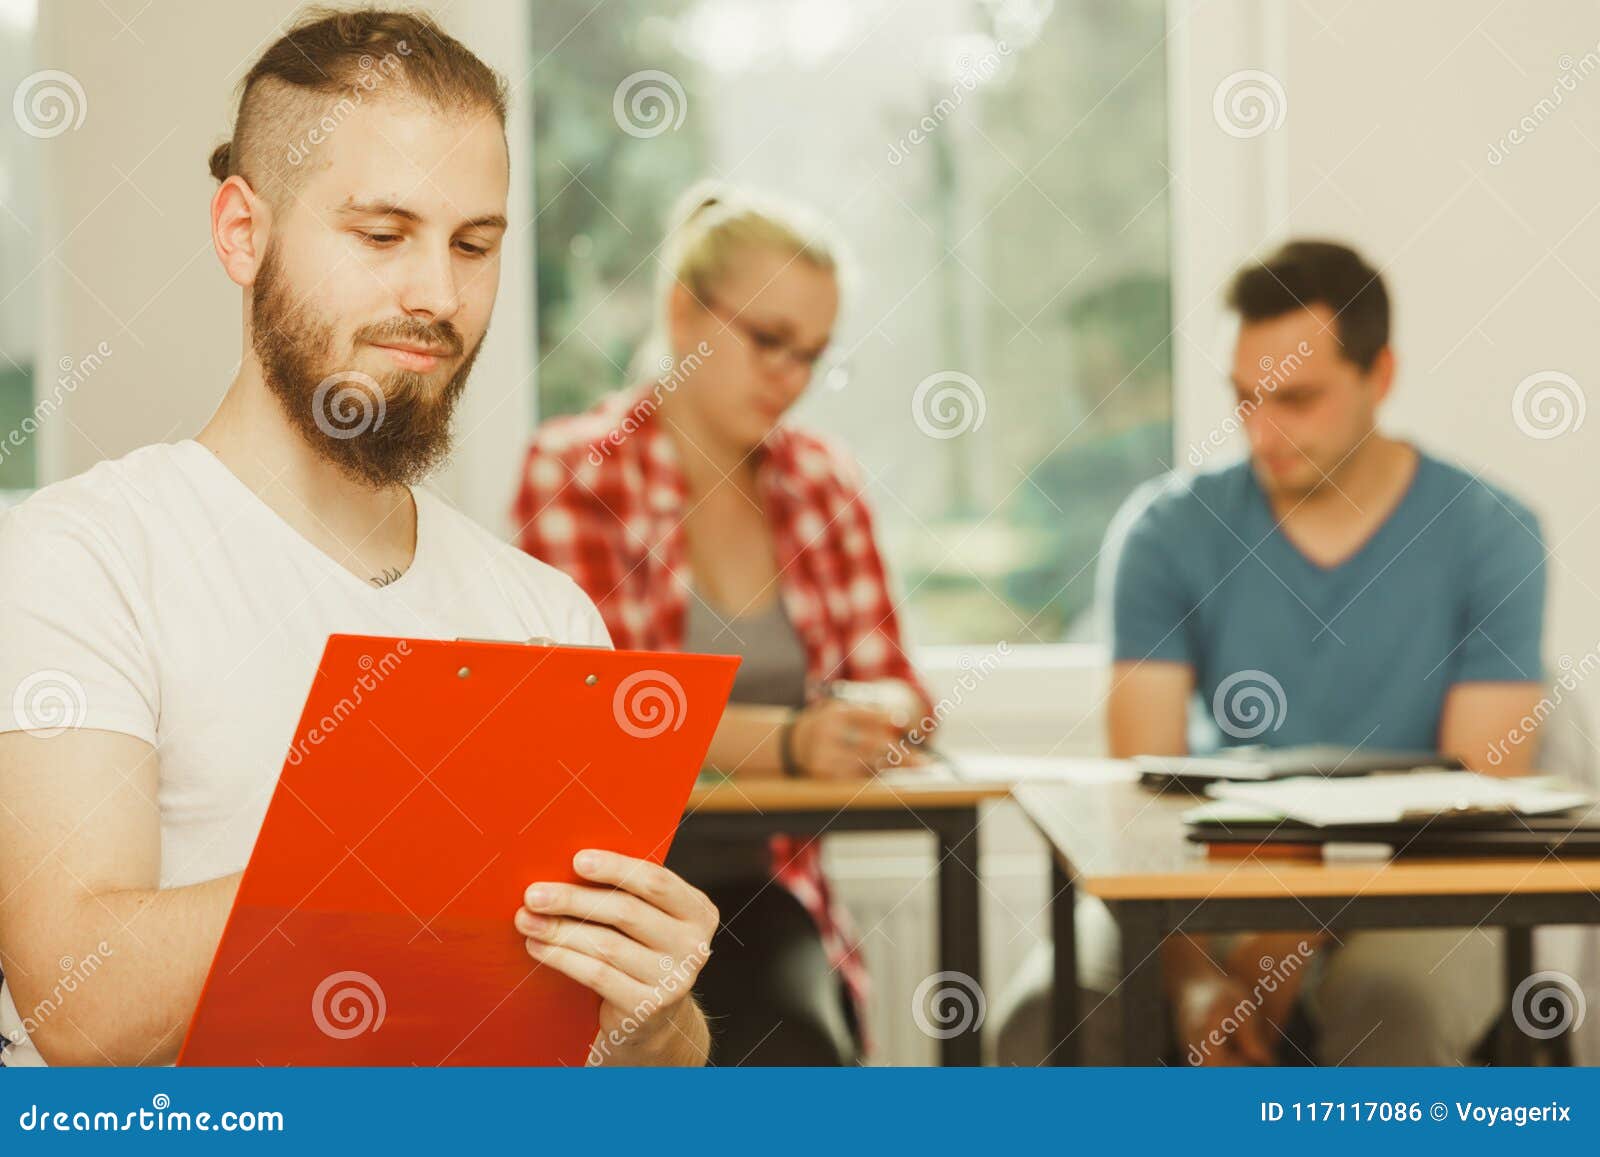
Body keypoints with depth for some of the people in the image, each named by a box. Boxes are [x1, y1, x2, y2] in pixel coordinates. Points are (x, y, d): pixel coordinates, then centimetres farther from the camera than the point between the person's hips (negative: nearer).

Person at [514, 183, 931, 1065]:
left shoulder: (820, 481, 13)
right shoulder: (572, 469, -3)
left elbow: (892, 685, 10)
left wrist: (870, 716, -15)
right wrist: (789, 741, -30)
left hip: (763, 891, 4)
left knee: (800, 1045, -27)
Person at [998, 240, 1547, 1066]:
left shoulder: (1488, 535, -2)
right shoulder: (1170, 531, 1)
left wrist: (1301, 936, -21)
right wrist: (1193, 977, -24)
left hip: (1407, 901, -1)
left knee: (1391, 998, -36)